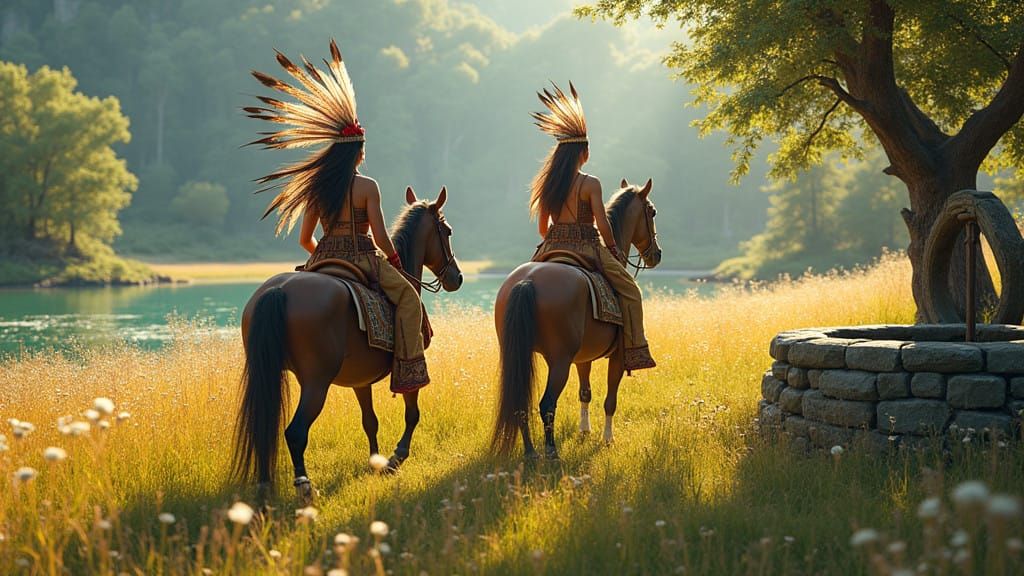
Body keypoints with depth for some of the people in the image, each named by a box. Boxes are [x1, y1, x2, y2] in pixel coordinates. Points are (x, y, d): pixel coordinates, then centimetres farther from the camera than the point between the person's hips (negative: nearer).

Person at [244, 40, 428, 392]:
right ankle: (407, 371, -10)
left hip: (324, 259, 6)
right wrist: (394, 259, 5)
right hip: (362, 258, -5)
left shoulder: (316, 188, 5)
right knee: (408, 298, 2)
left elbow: (305, 239, 10)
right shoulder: (367, 187, -10)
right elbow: (379, 236, -12)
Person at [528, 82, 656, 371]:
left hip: (552, 250, 5)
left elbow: (542, 228, 10)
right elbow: (602, 224, -14)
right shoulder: (590, 184, -12)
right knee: (630, 291, 6)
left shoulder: (548, 184, 5)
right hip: (586, 247, -5)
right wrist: (615, 252, 1)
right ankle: (634, 352, -1)